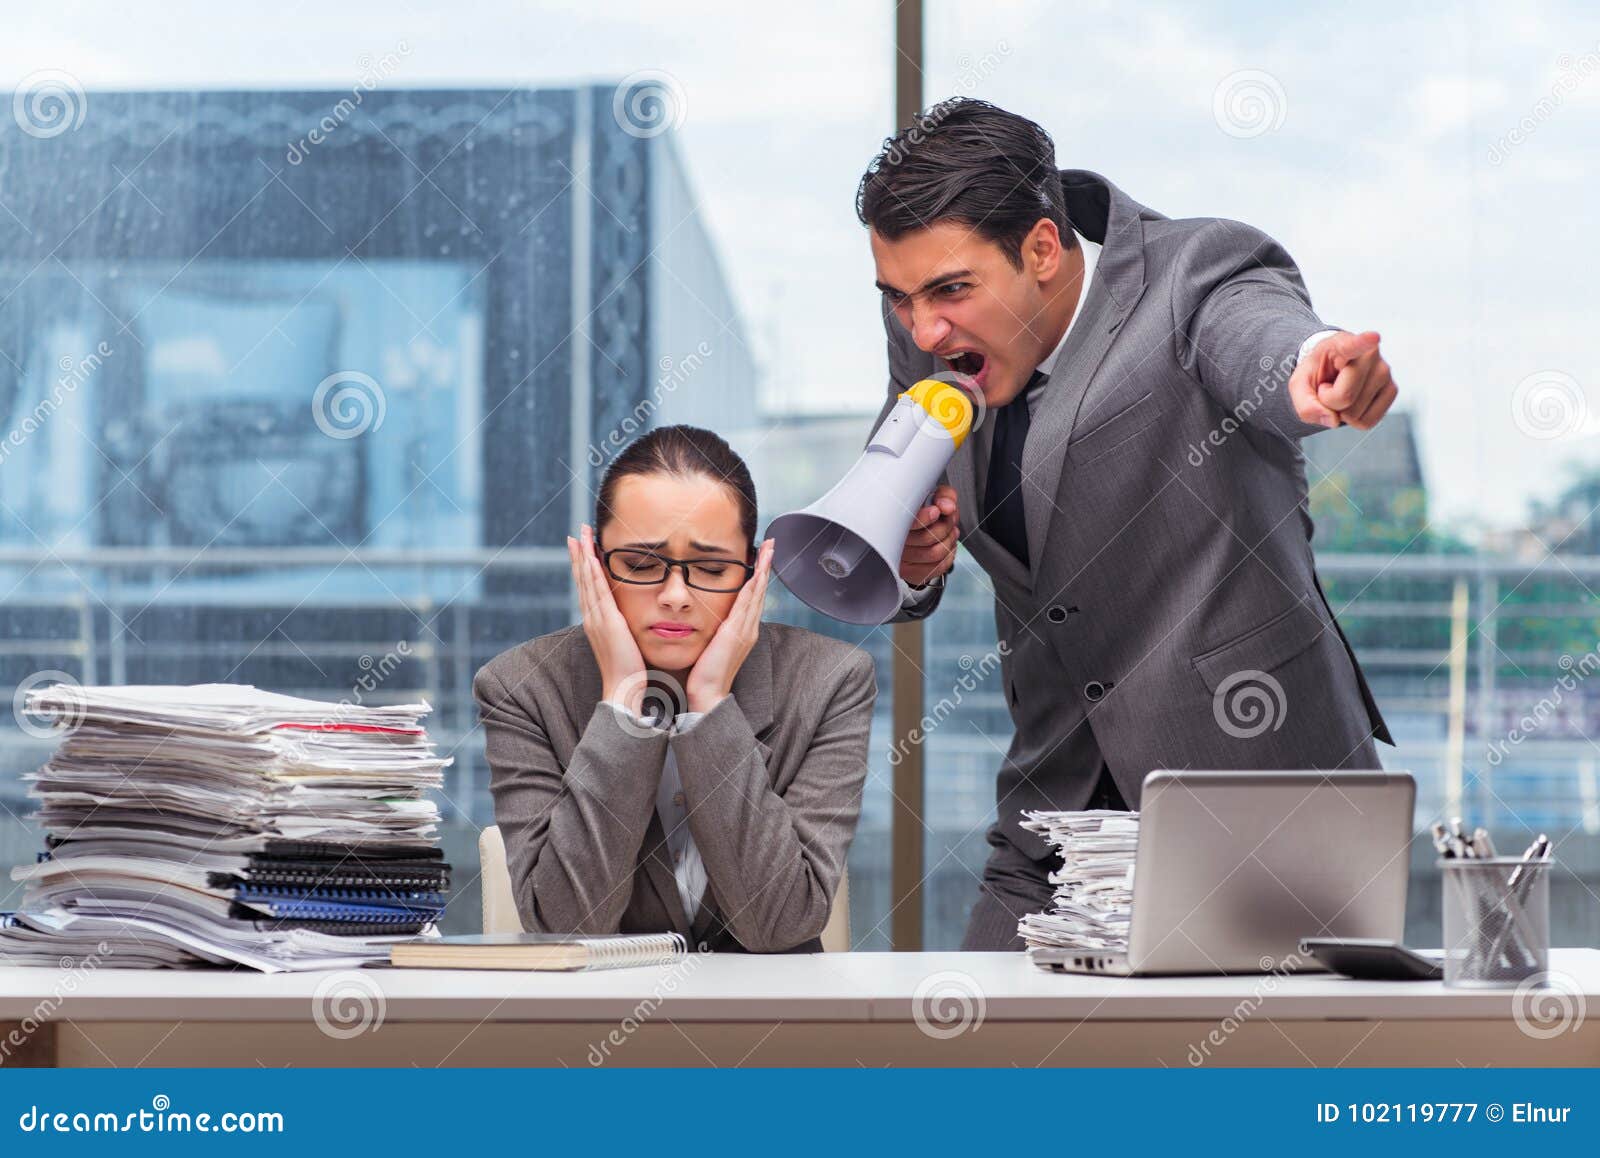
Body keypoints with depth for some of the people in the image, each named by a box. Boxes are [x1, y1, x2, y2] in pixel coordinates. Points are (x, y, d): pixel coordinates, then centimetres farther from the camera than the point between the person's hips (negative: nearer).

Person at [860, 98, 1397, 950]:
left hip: (1251, 782, -5)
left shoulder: (1198, 273, -15)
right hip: (1059, 805, 5)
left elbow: (1256, 337, -39)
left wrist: (1313, 368, -63)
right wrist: (909, 564, -14)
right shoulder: (930, 335, 1)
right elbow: (881, 585, 10)